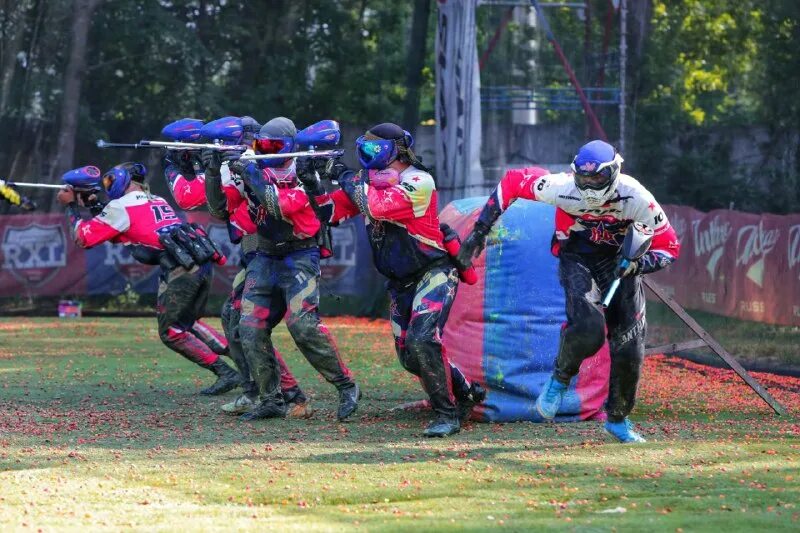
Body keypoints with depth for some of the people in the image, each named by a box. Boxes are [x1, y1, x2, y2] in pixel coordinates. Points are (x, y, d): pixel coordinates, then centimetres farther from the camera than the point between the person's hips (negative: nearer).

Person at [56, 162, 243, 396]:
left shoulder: (121, 206, 4)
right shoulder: (158, 201, 26)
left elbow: (82, 237, 9)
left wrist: (71, 205, 21)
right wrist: (98, 210, 31)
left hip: (180, 270, -8)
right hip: (203, 265, 8)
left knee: (170, 333, 3)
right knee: (187, 323, 24)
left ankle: (225, 373, -4)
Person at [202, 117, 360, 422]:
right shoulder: (252, 170, 4)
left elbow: (280, 206, -28)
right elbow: (221, 206, 3)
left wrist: (248, 173, -29)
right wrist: (213, 174, -13)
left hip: (299, 257, -6)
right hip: (265, 259, 6)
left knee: (303, 325, -21)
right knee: (250, 328, -5)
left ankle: (346, 387, -9)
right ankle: (270, 401, 3)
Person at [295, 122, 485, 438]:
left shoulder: (418, 182, -19)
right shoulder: (370, 181, 4)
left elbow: (378, 206, -33)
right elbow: (331, 211, 2)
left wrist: (347, 177, -21)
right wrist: (312, 184, -13)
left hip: (434, 273, -8)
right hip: (402, 282, 8)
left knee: (422, 340, -26)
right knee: (409, 356, 9)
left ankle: (448, 414, -15)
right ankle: (466, 393, 30)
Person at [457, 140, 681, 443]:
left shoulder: (635, 198, -25)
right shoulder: (564, 188, -27)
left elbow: (670, 247, -15)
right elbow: (512, 181, -12)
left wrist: (639, 264, -35)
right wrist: (480, 230, -12)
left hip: (620, 262, 2)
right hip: (577, 261, -2)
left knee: (629, 347, -4)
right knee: (588, 328, -30)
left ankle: (618, 419, 20)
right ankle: (559, 380, 2)